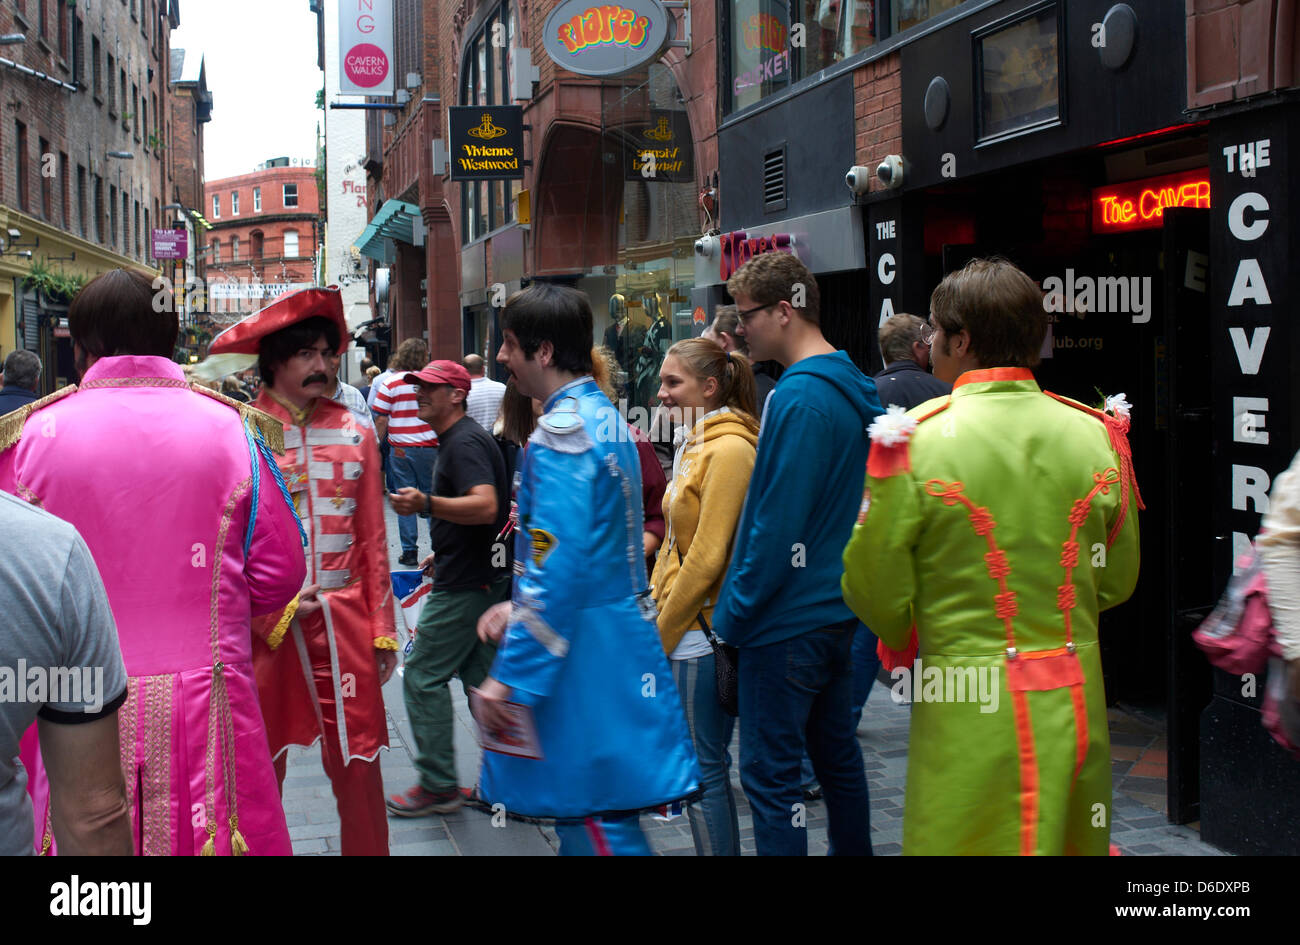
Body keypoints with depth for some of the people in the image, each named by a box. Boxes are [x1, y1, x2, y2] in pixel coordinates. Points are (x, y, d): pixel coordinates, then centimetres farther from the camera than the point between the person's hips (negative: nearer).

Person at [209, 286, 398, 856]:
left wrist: (382, 631, 7)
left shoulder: (353, 431, 7)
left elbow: (373, 540, 8)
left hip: (343, 618, 2)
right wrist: (273, 610, -11)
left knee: (358, 768, 6)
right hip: (263, 622, -2)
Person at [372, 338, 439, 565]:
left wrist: (378, 444, 10)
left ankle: (410, 552, 5)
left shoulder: (389, 384, -4)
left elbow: (381, 420, -4)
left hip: (400, 450, -1)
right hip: (429, 447, 1)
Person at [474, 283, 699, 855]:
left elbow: (558, 567, -23)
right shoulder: (605, 417, 14)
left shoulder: (561, 432, -17)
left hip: (581, 653, -10)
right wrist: (518, 606, 20)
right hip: (620, 637, 10)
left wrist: (509, 678, -20)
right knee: (604, 820, 16)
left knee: (595, 826, -3)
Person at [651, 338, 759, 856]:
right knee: (704, 763, 14)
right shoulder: (694, 445, 15)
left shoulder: (728, 449, -15)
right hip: (690, 627, 9)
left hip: (705, 628, -9)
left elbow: (707, 557, -19)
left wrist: (659, 636, -13)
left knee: (703, 768, -3)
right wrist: (661, 611, 12)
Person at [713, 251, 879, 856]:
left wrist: (735, 613, -13)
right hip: (837, 612, 10)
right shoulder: (854, 390, 11)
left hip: (787, 622, -10)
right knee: (836, 755, 20)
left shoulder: (799, 398, -19)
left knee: (770, 775, -2)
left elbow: (777, 524, -22)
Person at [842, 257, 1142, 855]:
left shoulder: (915, 440, -12)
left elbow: (873, 590, -8)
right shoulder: (1096, 435, 0)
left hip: (967, 714, -4)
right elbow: (1117, 581, 10)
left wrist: (910, 644, 12)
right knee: (1072, 840, 19)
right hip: (1075, 704, 4)